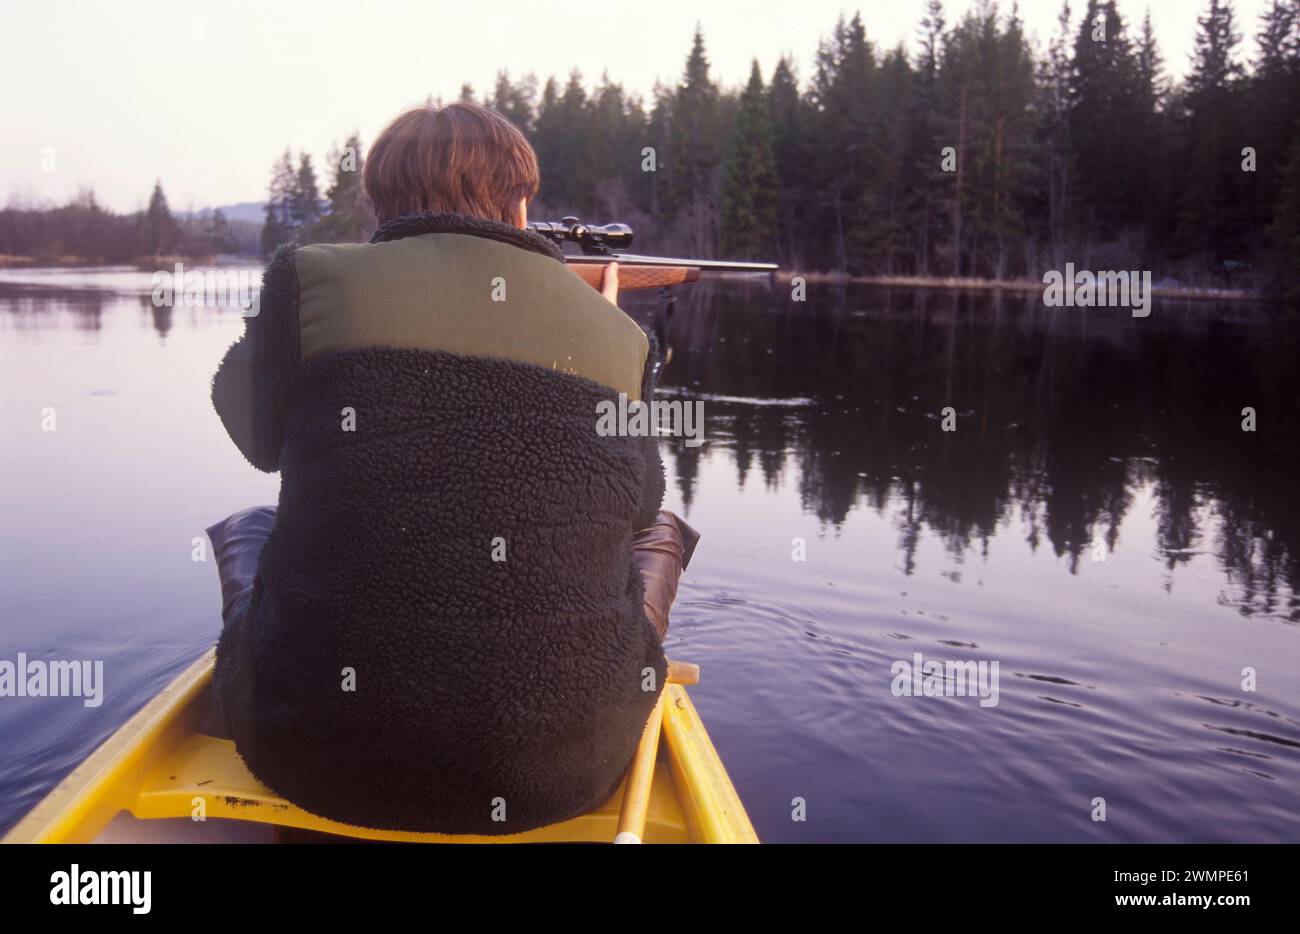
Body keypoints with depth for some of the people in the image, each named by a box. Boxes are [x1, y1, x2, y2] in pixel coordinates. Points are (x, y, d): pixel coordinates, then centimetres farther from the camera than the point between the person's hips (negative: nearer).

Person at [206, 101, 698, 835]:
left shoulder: (313, 281, -3)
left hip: (321, 757, 0)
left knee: (247, 528, 30)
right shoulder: (617, 337, 0)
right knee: (659, 531, 28)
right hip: (569, 767, 1)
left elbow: (255, 433, 14)